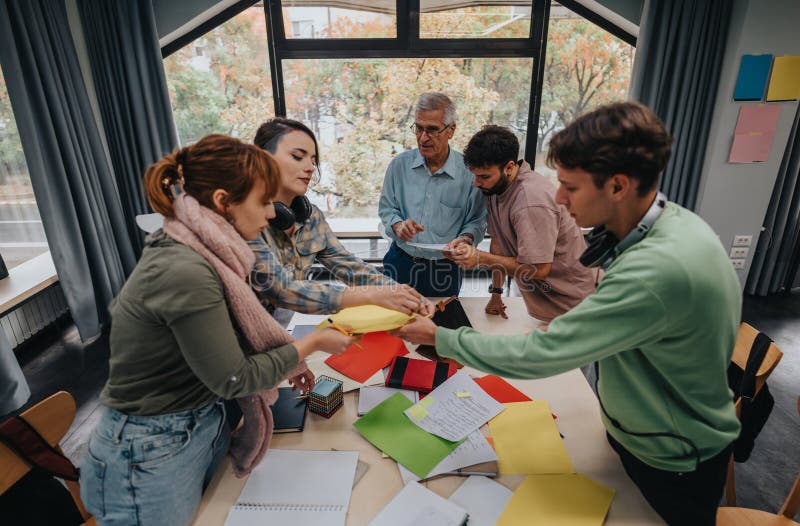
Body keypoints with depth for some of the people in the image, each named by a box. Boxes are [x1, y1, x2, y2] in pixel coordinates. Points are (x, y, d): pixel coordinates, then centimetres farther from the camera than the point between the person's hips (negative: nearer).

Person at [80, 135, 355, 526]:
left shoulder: (198, 254, -4)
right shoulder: (183, 273, -29)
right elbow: (232, 380, -22)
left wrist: (286, 361, 1)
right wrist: (310, 344, -13)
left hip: (203, 428, 7)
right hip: (153, 456, -7)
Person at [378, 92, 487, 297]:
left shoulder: (468, 172, -10)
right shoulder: (400, 164, -3)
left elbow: (477, 221, -3)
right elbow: (386, 207, 4)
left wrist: (465, 239, -23)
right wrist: (397, 225, -16)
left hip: (445, 270, -1)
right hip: (400, 262, 2)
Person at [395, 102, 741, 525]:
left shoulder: (657, 271, -39)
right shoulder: (672, 220, -10)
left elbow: (537, 354, -35)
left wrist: (439, 338, -24)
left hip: (672, 465, -7)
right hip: (636, 428, 7)